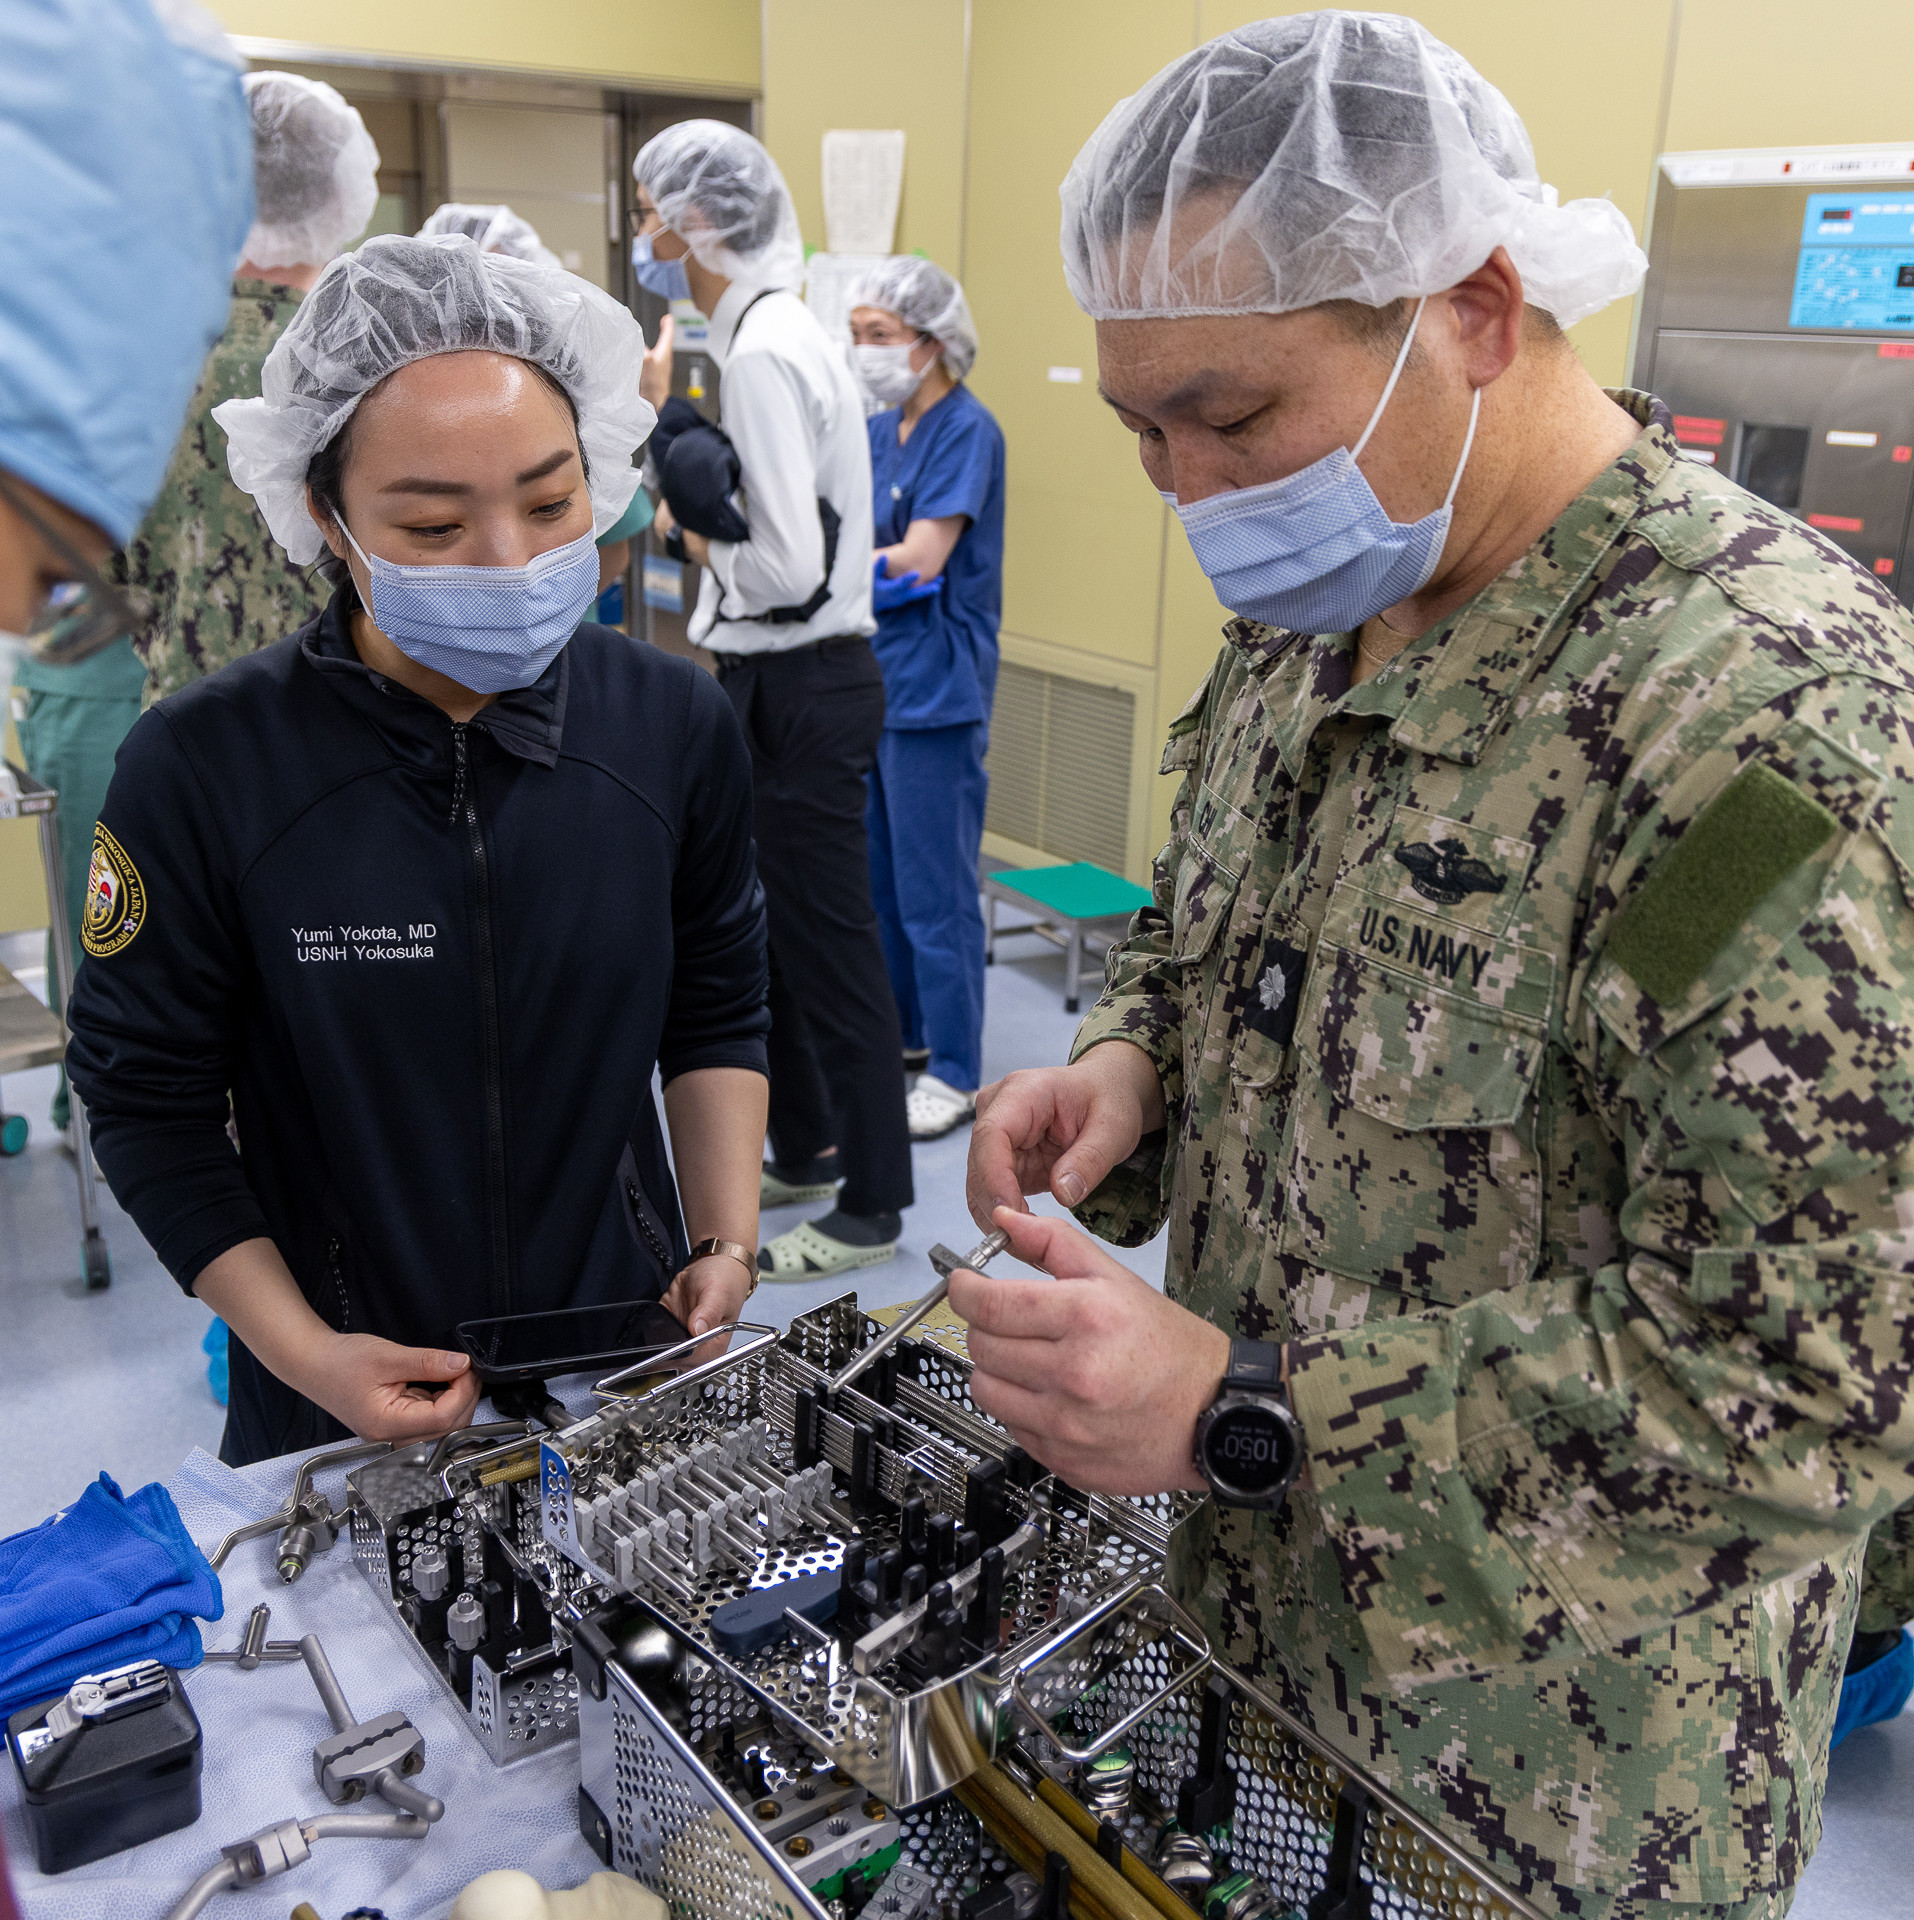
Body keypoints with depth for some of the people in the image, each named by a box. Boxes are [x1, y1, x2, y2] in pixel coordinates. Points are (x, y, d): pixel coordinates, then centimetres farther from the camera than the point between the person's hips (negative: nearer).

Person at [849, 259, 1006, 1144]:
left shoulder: (967, 431, -13)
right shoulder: (876, 432, 12)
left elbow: (919, 559, -20)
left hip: (932, 692, -8)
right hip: (865, 680, 9)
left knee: (934, 889, -2)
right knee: (873, 870, 18)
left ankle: (956, 1072, 9)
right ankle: (895, 1026, 34)